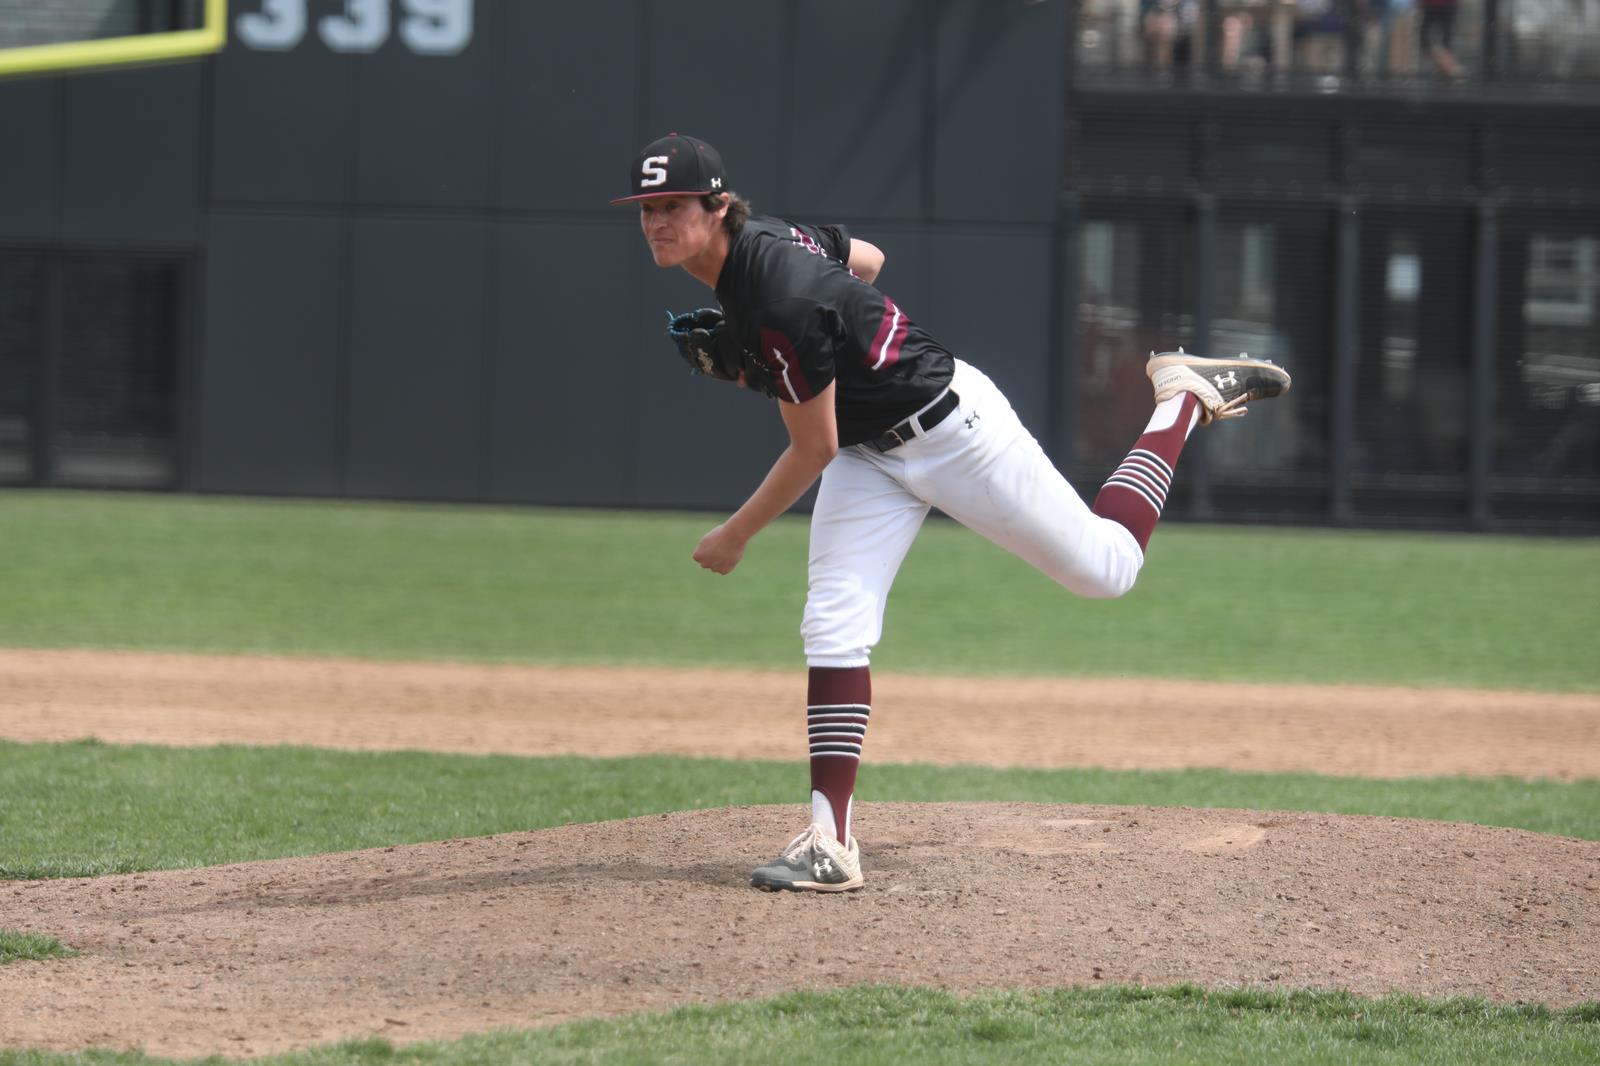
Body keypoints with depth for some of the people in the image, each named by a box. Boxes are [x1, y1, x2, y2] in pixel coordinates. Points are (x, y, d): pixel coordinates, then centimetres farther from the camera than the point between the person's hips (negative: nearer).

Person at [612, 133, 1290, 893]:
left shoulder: (779, 299, -33)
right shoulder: (757, 241, -4)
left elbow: (813, 449, -24)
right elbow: (866, 257, 15)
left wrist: (734, 536, -13)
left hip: (949, 426, -9)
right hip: (870, 453, 9)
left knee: (1107, 567, 6)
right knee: (832, 625, -7)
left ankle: (1186, 397, 27)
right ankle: (830, 845, -11)